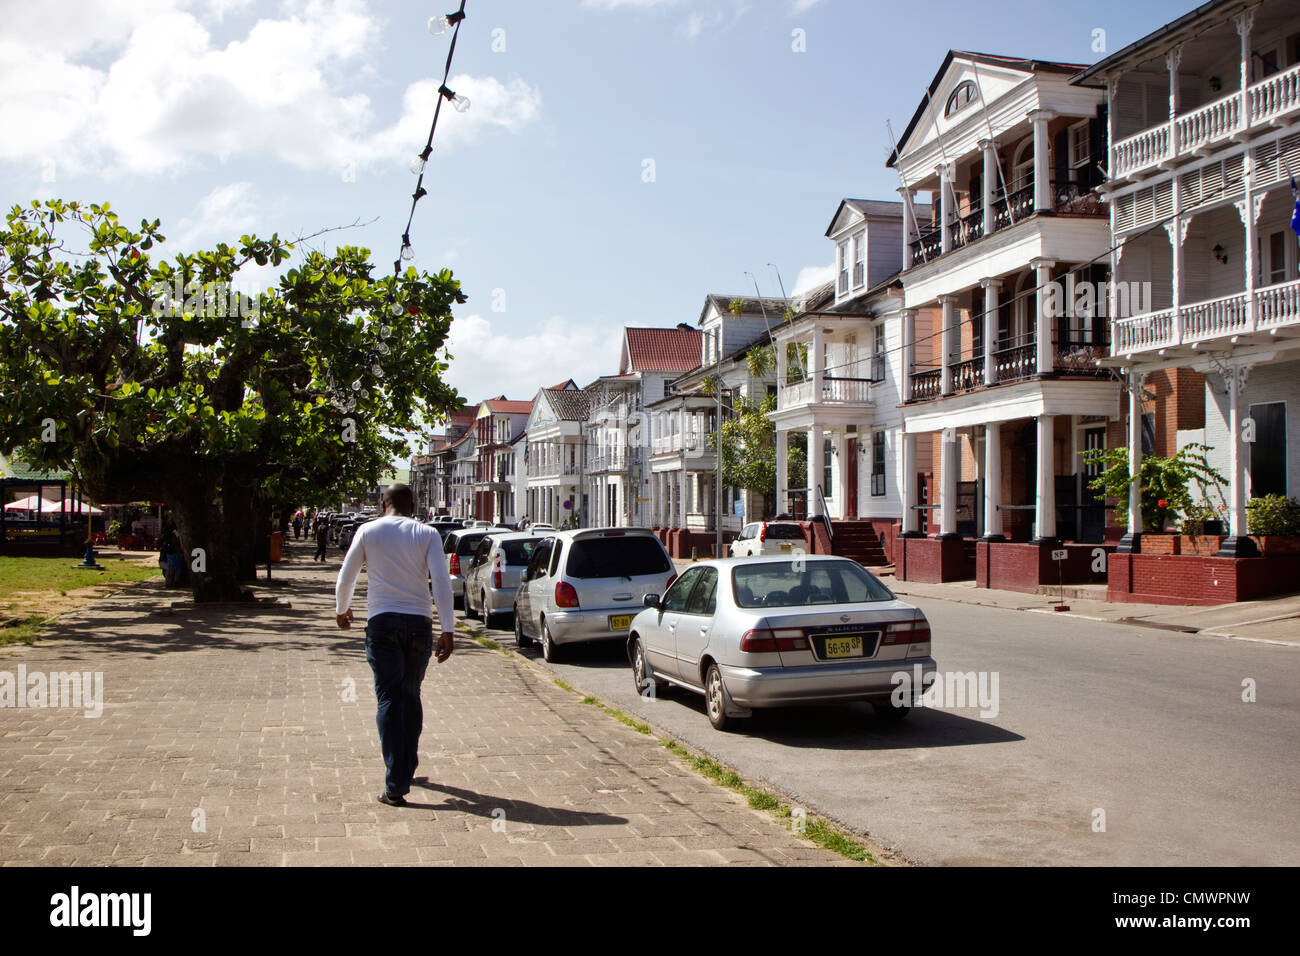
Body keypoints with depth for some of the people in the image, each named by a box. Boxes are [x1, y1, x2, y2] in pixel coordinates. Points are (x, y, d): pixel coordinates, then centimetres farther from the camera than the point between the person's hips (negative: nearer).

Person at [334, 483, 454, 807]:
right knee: (411, 696, 18)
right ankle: (408, 765, 30)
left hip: (382, 622, -1)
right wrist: (447, 630, -8)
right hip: (419, 623, 1)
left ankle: (396, 785, -8)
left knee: (389, 700, -2)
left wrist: (342, 609, 28)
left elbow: (346, 577, 9)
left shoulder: (368, 531, 3)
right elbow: (441, 581, -8)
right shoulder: (427, 534, 2)